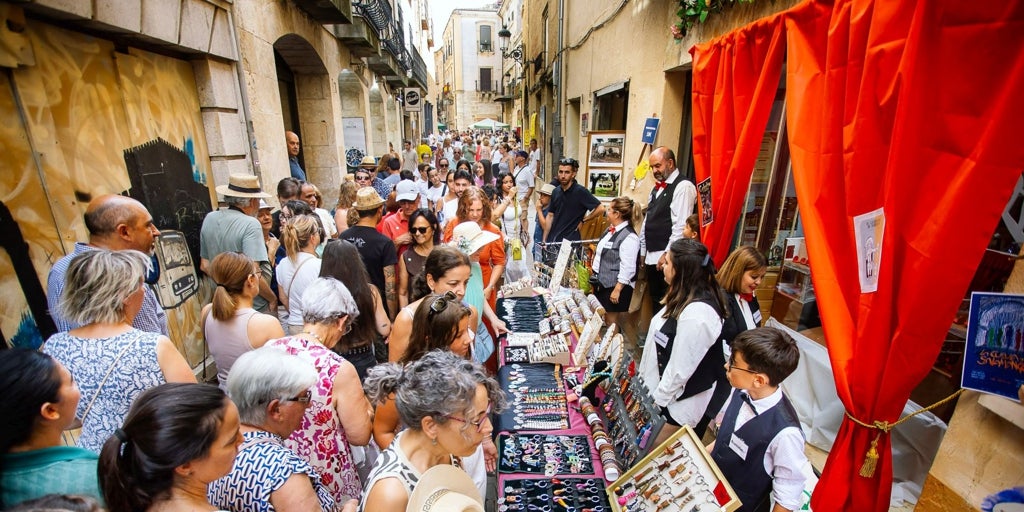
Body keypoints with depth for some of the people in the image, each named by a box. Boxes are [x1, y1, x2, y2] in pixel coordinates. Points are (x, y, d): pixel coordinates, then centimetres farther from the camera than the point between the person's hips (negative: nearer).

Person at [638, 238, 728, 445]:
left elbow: (679, 370, -24)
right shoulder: (684, 298, 0)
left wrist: (655, 402, -12)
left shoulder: (696, 314, -30)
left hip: (679, 402, -8)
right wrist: (647, 386, 14)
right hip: (662, 387, 8)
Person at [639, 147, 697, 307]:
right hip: (651, 257, 8)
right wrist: (642, 251, 16)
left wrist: (667, 255, -18)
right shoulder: (657, 187, 16)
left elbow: (681, 226, -18)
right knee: (655, 301, 17)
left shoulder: (683, 186, -11)